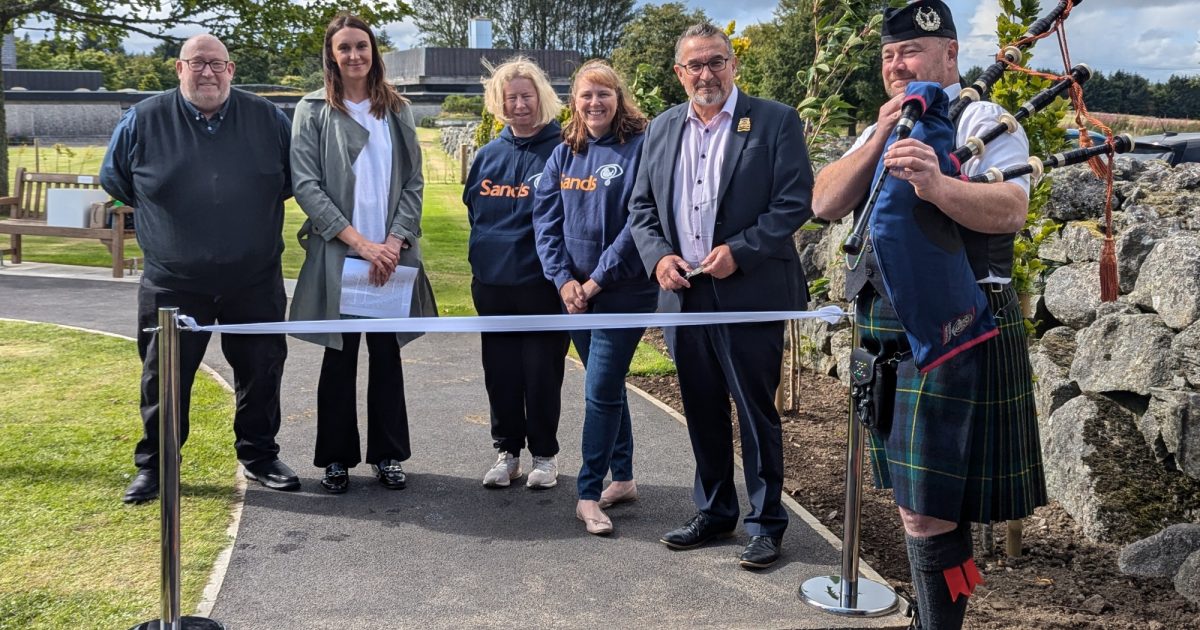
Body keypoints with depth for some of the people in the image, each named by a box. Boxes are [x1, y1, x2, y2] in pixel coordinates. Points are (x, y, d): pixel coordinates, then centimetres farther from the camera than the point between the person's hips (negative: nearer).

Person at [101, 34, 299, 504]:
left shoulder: (268, 119, 0)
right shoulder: (144, 120, -1)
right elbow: (114, 178, 13)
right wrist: (163, 213, 12)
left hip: (255, 283, 1)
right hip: (172, 283, -1)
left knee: (261, 372, 9)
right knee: (164, 376, 6)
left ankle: (259, 456, 26)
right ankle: (153, 466, 21)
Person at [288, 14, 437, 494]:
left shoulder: (396, 110, 9)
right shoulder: (312, 111, 1)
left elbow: (413, 182, 6)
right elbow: (306, 184, -7)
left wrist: (395, 241, -9)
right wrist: (359, 242, -14)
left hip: (391, 256, 2)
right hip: (337, 257, -2)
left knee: (387, 355, 7)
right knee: (340, 358, 5)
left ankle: (387, 455, 18)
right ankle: (337, 458, 16)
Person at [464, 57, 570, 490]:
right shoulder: (489, 154, 9)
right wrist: (484, 254, 12)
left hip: (541, 284, -4)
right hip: (492, 283, 5)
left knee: (542, 373, 4)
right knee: (500, 373, 11)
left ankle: (544, 454, 19)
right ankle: (507, 450, 25)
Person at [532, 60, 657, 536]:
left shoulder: (639, 149, -8)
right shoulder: (564, 154, 8)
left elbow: (639, 222, -15)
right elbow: (546, 218, 5)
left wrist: (598, 280, -15)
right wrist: (563, 279, -7)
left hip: (623, 291, -5)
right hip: (575, 293, 6)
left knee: (601, 392, -6)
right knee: (608, 386, 15)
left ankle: (589, 494, 4)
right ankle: (623, 478, 28)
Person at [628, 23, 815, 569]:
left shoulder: (774, 121, -3)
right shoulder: (663, 128, 12)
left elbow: (795, 202, -8)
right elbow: (642, 206, 14)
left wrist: (739, 251, -17)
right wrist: (658, 256, -4)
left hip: (751, 293, -5)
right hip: (684, 294, 5)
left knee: (756, 414, 3)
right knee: (702, 412, 14)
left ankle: (766, 523, 16)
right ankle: (714, 512, 29)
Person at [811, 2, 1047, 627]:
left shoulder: (985, 121, -5)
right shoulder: (883, 129, 17)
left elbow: (1009, 209, -22)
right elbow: (825, 203, 4)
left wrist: (938, 185, -40)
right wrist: (879, 139, -8)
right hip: (888, 334, 7)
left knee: (929, 508, -8)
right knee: (915, 499, 17)